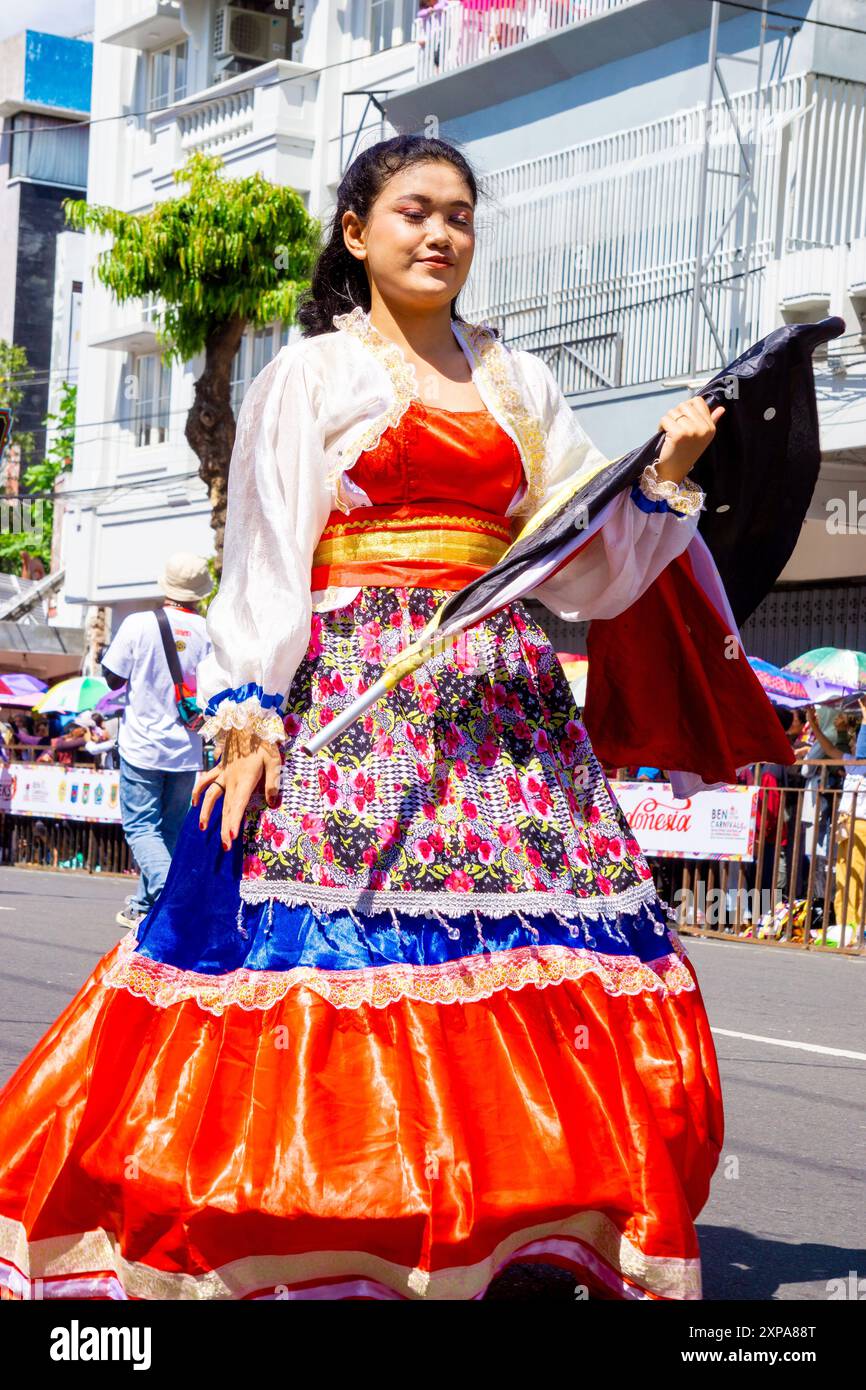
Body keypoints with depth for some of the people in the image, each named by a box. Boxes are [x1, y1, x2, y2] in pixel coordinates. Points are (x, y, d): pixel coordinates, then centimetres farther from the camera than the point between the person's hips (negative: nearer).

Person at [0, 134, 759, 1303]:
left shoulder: (518, 384, 19)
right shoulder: (311, 375, 8)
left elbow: (588, 567, 17)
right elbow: (265, 562, 0)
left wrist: (667, 473, 3)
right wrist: (246, 712, -10)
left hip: (507, 709, 4)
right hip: (356, 703, -4)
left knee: (538, 1005, -4)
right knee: (345, 967, -13)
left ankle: (536, 1241, 2)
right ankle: (327, 1260, -4)